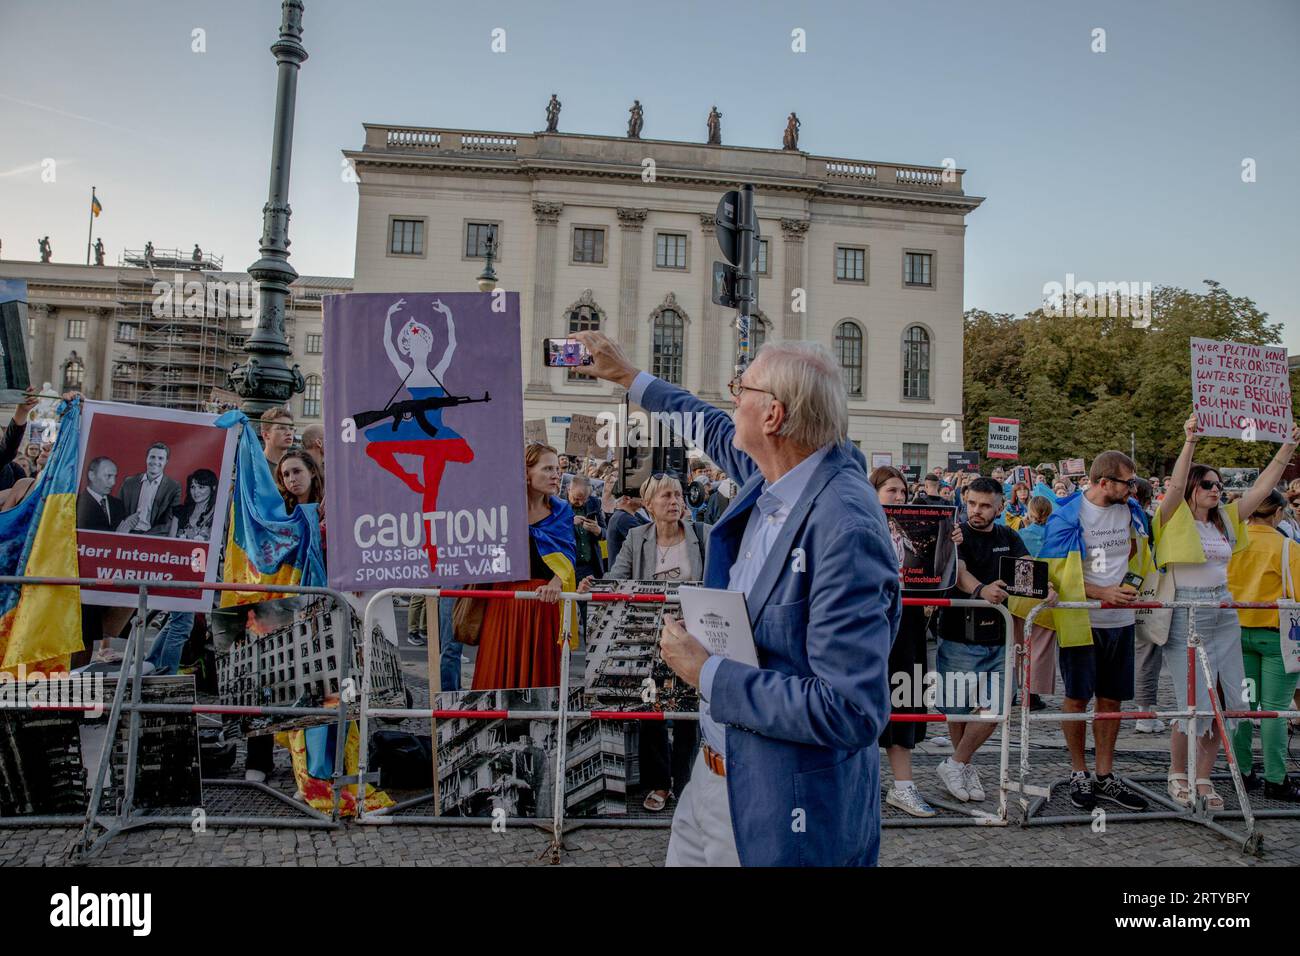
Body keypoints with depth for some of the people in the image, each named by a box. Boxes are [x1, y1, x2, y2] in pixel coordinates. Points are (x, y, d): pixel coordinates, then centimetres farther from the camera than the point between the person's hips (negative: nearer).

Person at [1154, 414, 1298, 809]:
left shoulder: (1227, 519, 12)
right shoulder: (1176, 520, -6)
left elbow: (1263, 486, 11)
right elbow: (1175, 486, -24)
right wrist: (1190, 442, -33)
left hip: (1224, 615, 7)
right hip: (1186, 616, -6)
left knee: (1226, 701, 6)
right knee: (1195, 704, -4)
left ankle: (1203, 778, 21)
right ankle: (1177, 773, 18)